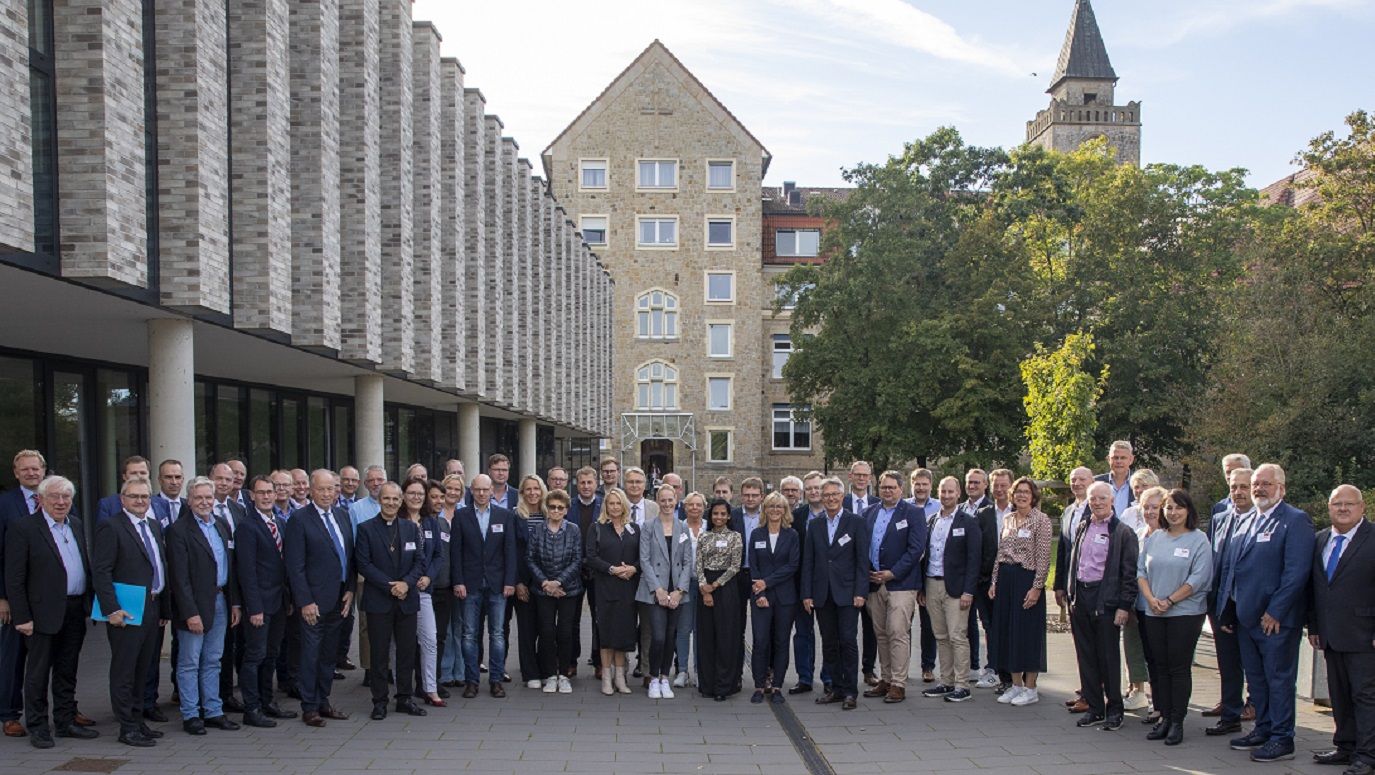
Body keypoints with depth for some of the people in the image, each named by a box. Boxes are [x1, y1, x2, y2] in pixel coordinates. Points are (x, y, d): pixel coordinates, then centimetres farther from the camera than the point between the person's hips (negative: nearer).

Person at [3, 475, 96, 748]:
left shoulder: (76, 525, 12)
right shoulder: (23, 529, -9)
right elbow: (14, 579, -11)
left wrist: (89, 603, 8)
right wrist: (21, 617, -14)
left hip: (75, 612, 6)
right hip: (44, 613, -6)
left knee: (67, 671, 15)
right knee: (38, 672, 4)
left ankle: (66, 722, 24)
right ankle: (37, 727, 14)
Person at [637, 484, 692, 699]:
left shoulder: (682, 529, 8)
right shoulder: (648, 527, -1)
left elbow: (687, 562, 6)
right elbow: (645, 560, -5)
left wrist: (679, 590, -5)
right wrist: (658, 589, -12)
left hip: (676, 593, 3)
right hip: (654, 592, -3)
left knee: (670, 637, 7)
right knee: (658, 637, -10)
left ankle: (665, 679, 20)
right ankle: (653, 679, 9)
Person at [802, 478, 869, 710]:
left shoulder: (856, 523, 1)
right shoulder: (814, 525, 11)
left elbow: (862, 559, -3)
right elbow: (807, 562, 10)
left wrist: (860, 592, -10)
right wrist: (807, 594, 3)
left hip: (847, 593, -4)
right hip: (822, 594, 4)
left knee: (847, 641, -6)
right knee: (829, 644, 7)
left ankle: (850, 691, 1)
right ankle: (836, 688, 16)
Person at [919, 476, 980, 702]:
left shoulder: (968, 522, -4)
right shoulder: (930, 521, 12)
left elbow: (974, 558, -8)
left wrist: (968, 591, -14)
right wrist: (921, 588, 11)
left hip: (955, 587, -5)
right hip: (932, 586, 5)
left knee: (958, 637, -5)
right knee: (940, 637, 10)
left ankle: (962, 686, 1)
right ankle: (946, 682, 18)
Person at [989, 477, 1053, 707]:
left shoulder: (1041, 520, -6)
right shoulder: (1007, 520, 12)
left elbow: (1044, 558, -10)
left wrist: (1037, 587, -15)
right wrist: (994, 581, 9)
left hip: (1027, 579, -6)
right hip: (1006, 579, 6)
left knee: (1028, 632, -1)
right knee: (1008, 631, 8)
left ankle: (1030, 688, 8)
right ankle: (1016, 685, 18)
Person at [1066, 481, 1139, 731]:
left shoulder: (1122, 533, -4)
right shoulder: (1082, 529, 13)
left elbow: (1129, 573, -7)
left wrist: (1124, 606, -12)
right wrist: (1069, 593, 10)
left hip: (1106, 601, -5)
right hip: (1080, 598, 5)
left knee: (1109, 656, 1)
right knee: (1086, 655, 9)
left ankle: (1114, 710, 13)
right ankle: (1094, 707, 18)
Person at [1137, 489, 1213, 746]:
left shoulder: (1198, 540, -4)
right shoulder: (1154, 539, 11)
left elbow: (1198, 578, -11)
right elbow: (1141, 570, 9)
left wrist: (1169, 601, -13)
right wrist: (1151, 599, -7)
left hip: (1185, 612, -4)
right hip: (1153, 613, 5)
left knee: (1179, 667, -1)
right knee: (1159, 666, 7)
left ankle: (1177, 722, 6)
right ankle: (1164, 717, 16)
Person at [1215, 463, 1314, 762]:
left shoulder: (1295, 521, -9)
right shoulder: (1245, 522, 15)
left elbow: (1296, 571, -16)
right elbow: (1228, 566, 18)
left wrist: (1275, 612, -18)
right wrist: (1226, 609, 12)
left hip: (1275, 619, -8)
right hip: (1245, 617, 8)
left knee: (1279, 678, 0)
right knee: (1255, 678, 15)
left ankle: (1282, 739, 8)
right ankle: (1263, 729, 26)